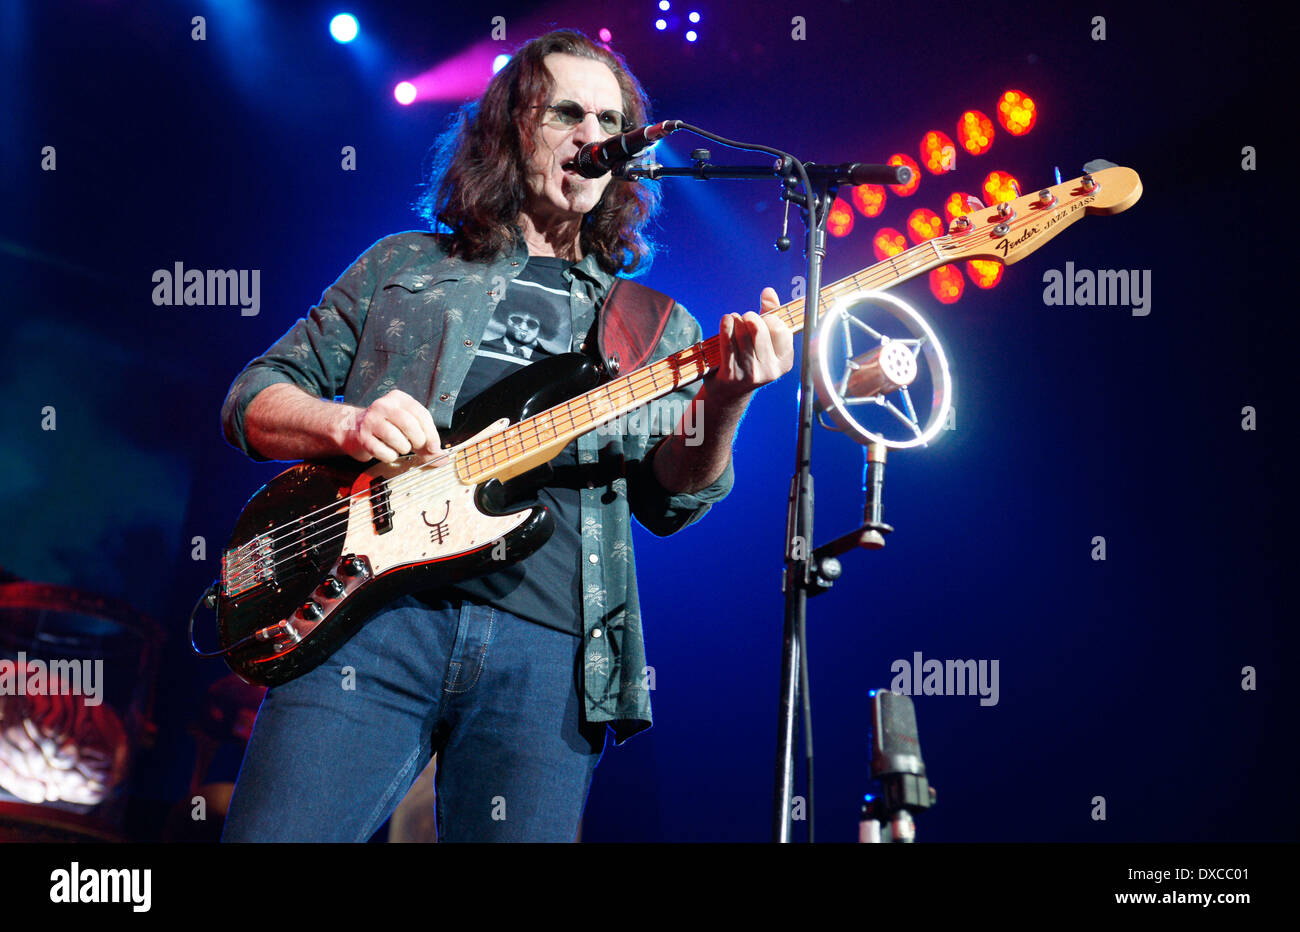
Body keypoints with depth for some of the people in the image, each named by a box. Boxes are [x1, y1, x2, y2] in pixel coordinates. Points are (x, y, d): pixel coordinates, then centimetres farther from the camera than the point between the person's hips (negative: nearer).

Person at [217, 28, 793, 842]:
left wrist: (724, 402, -15)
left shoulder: (653, 325, 21)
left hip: (548, 648, 1)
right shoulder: (403, 266, 19)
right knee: (277, 833, -14)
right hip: (373, 614, -1)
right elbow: (253, 398, 16)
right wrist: (346, 424, -6)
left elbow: (671, 498, 6)